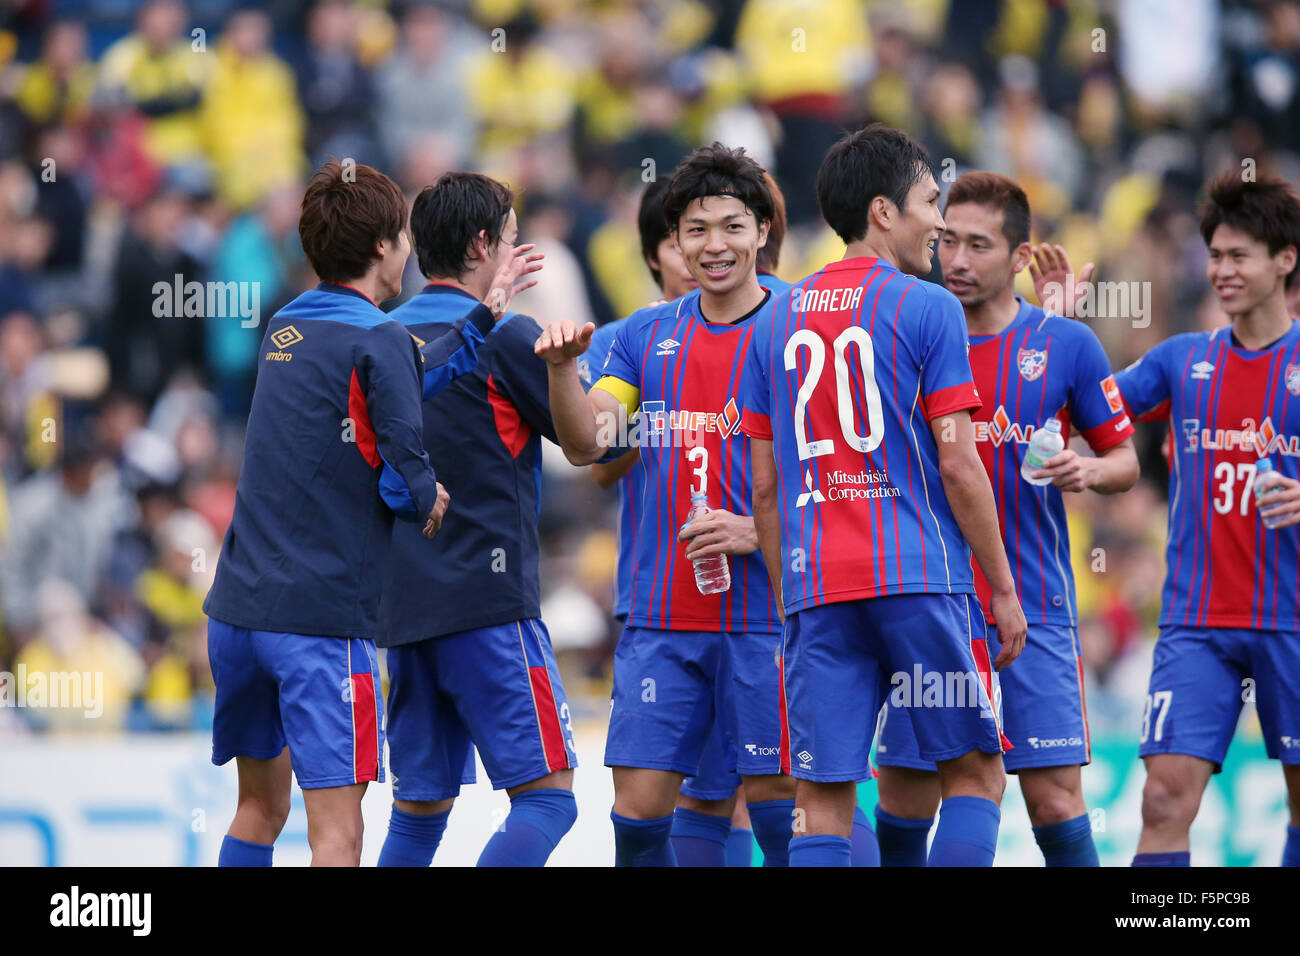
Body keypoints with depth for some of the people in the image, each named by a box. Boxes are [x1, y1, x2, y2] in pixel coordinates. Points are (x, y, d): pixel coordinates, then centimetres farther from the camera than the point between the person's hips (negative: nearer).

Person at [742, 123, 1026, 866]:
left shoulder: (780, 320, 12)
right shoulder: (928, 309, -2)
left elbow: (766, 486, 12)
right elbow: (956, 463, -7)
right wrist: (1003, 589, -1)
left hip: (816, 584, 4)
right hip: (921, 578, -4)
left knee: (823, 805, 1)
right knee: (976, 771, 7)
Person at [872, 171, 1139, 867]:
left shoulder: (1066, 344, 0)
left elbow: (1124, 460, 6)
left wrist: (1088, 472, -14)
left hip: (1032, 607, -2)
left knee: (1054, 797, -6)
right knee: (903, 802, 3)